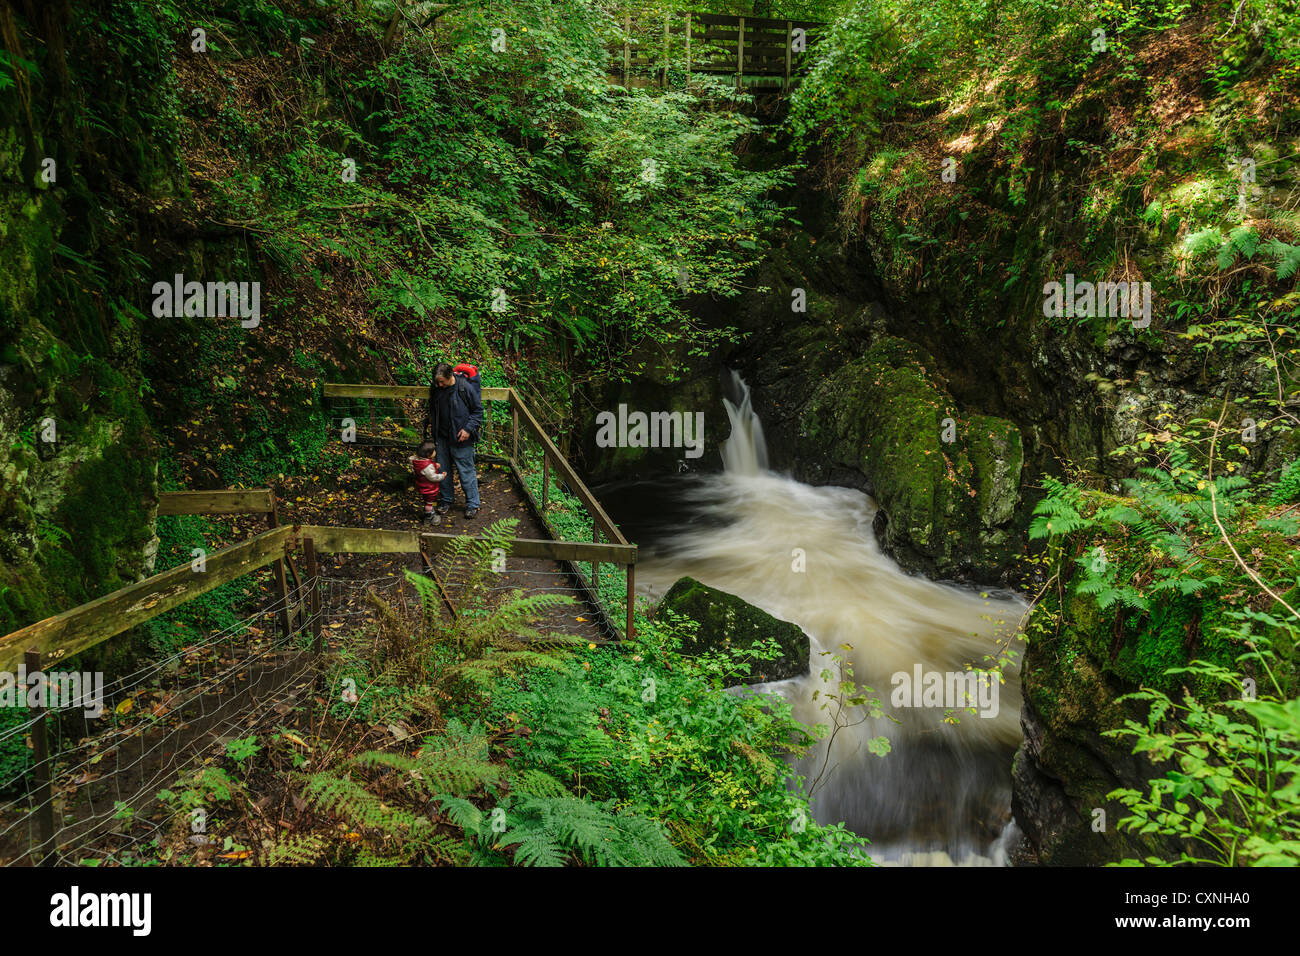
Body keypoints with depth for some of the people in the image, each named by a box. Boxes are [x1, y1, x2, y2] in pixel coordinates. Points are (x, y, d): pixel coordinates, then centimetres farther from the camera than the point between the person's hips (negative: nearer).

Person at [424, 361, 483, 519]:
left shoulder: (465, 388, -15)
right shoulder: (435, 388, 1)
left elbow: (478, 410, -7)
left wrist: (469, 429, -14)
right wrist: (430, 423, 9)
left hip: (461, 439, -5)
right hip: (442, 437, 5)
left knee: (466, 471, 0)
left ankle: (472, 504, 11)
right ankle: (446, 500, 30)